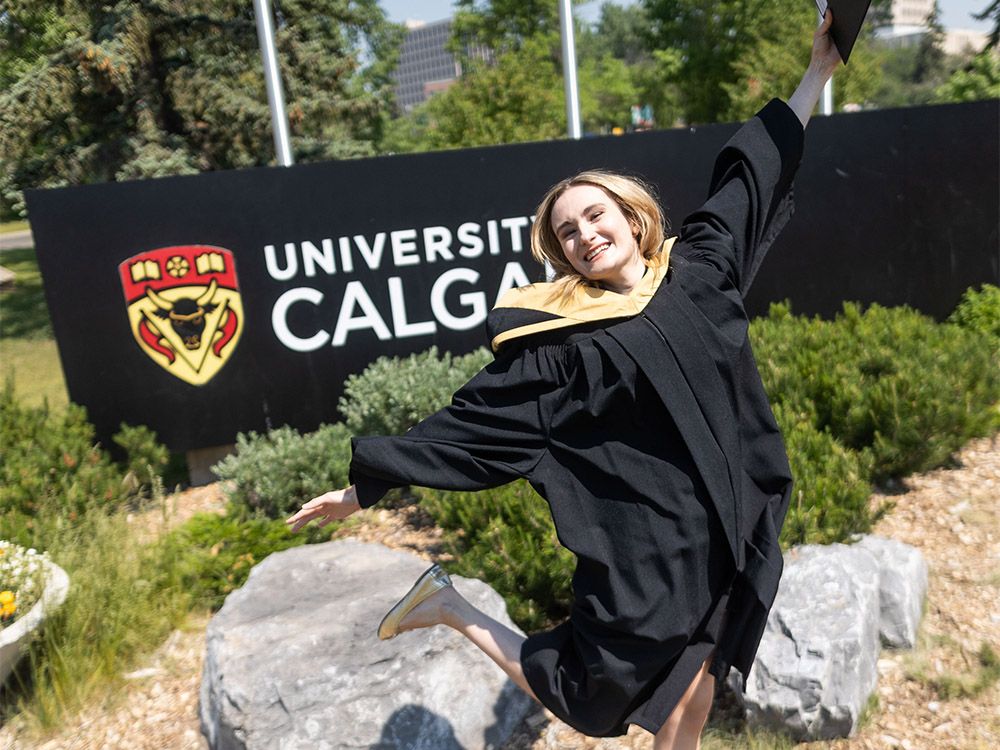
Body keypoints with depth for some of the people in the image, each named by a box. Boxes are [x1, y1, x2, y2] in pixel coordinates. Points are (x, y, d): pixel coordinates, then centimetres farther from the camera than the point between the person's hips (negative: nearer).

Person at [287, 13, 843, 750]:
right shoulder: (561, 337, -12)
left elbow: (751, 176, 10)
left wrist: (818, 70, 15)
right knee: (596, 691, 8)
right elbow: (476, 419, -12)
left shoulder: (697, 269, 0)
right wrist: (367, 485, -13)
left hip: (721, 525, 5)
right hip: (642, 539, -5)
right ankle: (449, 607, 24)